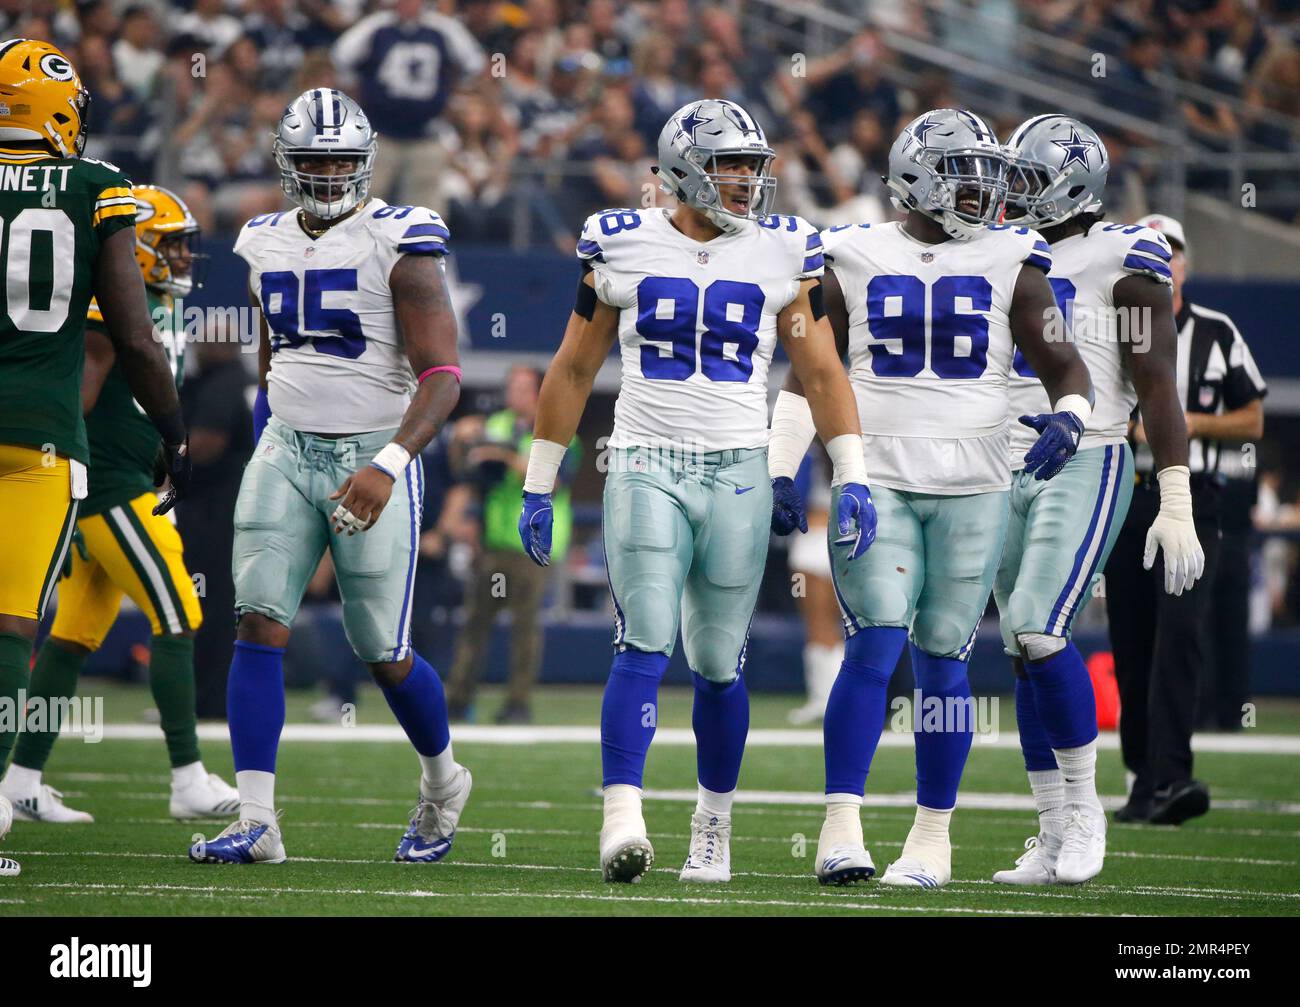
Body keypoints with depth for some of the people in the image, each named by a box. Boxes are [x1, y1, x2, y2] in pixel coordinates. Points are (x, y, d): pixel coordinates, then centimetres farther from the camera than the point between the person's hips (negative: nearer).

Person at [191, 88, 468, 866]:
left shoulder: (399, 245, -10)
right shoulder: (268, 245, 9)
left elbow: (442, 374, -16)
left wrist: (388, 465, -28)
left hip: (371, 457, -5)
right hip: (286, 450, 5)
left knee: (384, 654, 3)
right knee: (259, 624, -11)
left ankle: (443, 780, 32)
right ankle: (257, 822, -12)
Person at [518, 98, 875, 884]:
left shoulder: (782, 254, 4)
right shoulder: (624, 247, 2)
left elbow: (823, 374, 7)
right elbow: (573, 371, 9)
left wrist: (853, 479, -3)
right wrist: (540, 485, 9)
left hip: (738, 474, 1)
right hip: (647, 466, -1)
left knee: (719, 663, 7)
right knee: (646, 643, -16)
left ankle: (714, 825, 23)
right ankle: (623, 820, -23)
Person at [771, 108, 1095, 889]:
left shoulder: (1010, 265, 5)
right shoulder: (855, 260, 5)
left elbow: (1065, 366, 5)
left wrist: (1068, 418, -17)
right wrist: (780, 472, 4)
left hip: (972, 488, 1)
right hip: (877, 481, -1)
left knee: (942, 660, 3)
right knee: (874, 648, -13)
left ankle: (933, 837, 13)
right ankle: (842, 827, -13)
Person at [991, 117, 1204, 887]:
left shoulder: (1123, 261, -6)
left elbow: (1157, 388, -9)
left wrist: (1176, 504, -14)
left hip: (1085, 468, -7)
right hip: (1007, 474, 7)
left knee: (1039, 633, -20)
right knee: (1026, 656, 4)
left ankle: (1083, 805, -5)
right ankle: (1055, 839, 9)